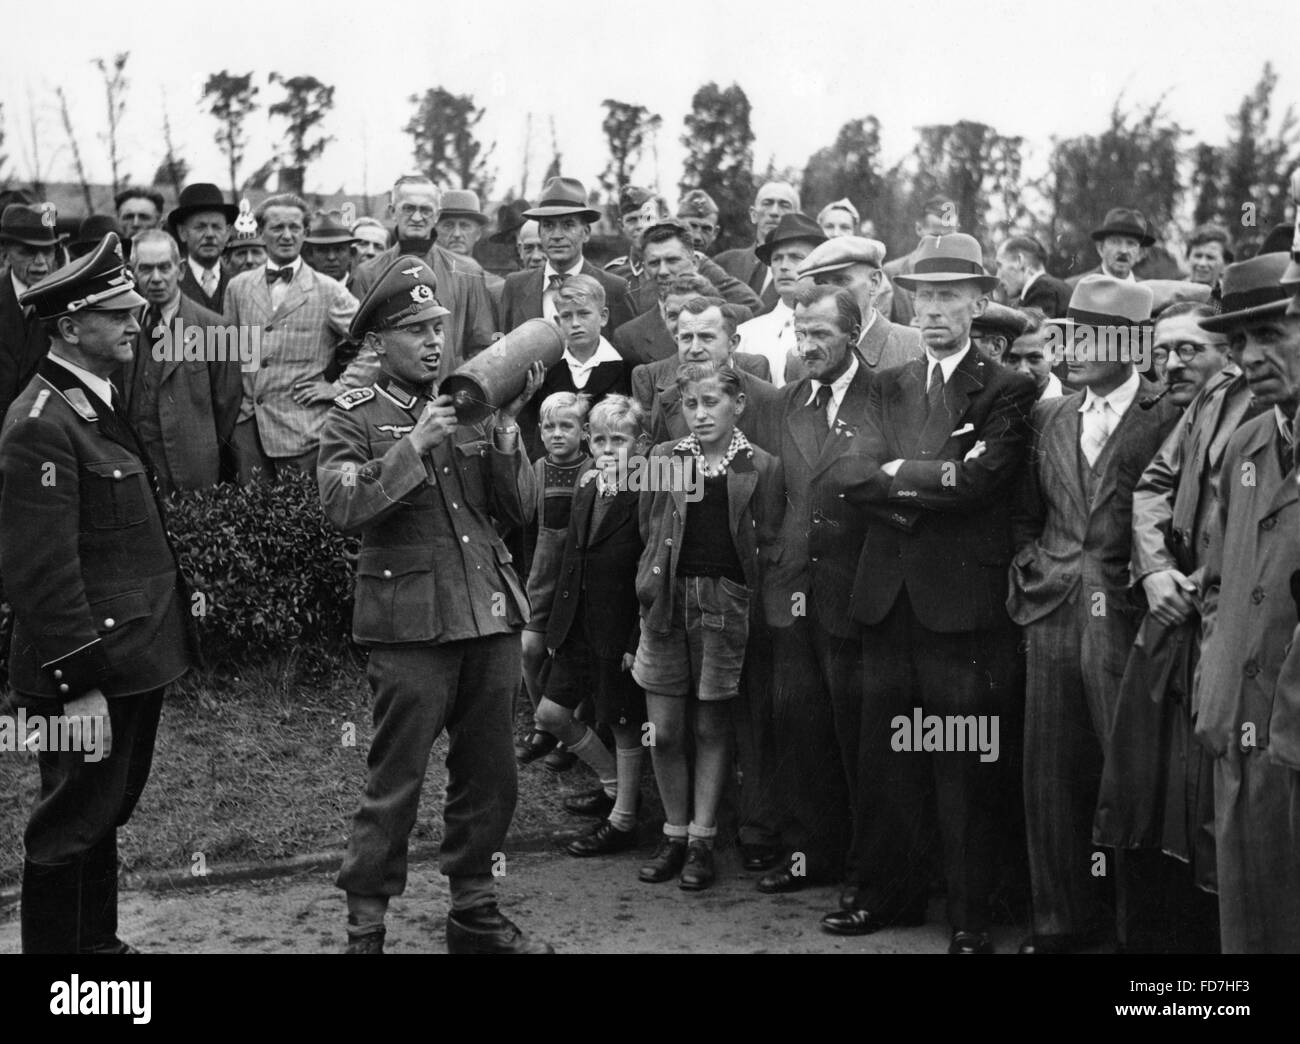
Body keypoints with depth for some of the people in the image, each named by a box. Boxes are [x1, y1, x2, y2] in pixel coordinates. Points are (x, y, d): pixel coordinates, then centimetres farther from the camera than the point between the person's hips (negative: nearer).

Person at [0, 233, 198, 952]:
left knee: (105, 817, 21)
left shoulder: (101, 404, 12)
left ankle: (99, 943, 34)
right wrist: (77, 685, -22)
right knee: (70, 827, 3)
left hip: (134, 663, 10)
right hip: (90, 676, -10)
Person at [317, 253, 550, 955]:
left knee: (488, 778, 11)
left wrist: (504, 427, -6)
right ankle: (365, 926, 11)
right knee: (394, 785, -2)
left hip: (491, 614, 5)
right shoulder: (354, 418, 2)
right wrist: (416, 443, -19)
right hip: (410, 625, -4)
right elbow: (342, 506, -15)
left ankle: (475, 913, 26)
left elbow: (517, 510, 7)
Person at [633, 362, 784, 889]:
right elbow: (648, 528, 13)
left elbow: (768, 547, 1)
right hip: (667, 597, 2)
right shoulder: (665, 457, 7)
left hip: (726, 602, -2)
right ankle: (675, 835, 18)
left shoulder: (762, 467, 0)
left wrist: (742, 596, -5)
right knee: (663, 731, 2)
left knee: (711, 727, 6)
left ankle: (702, 841, 15)